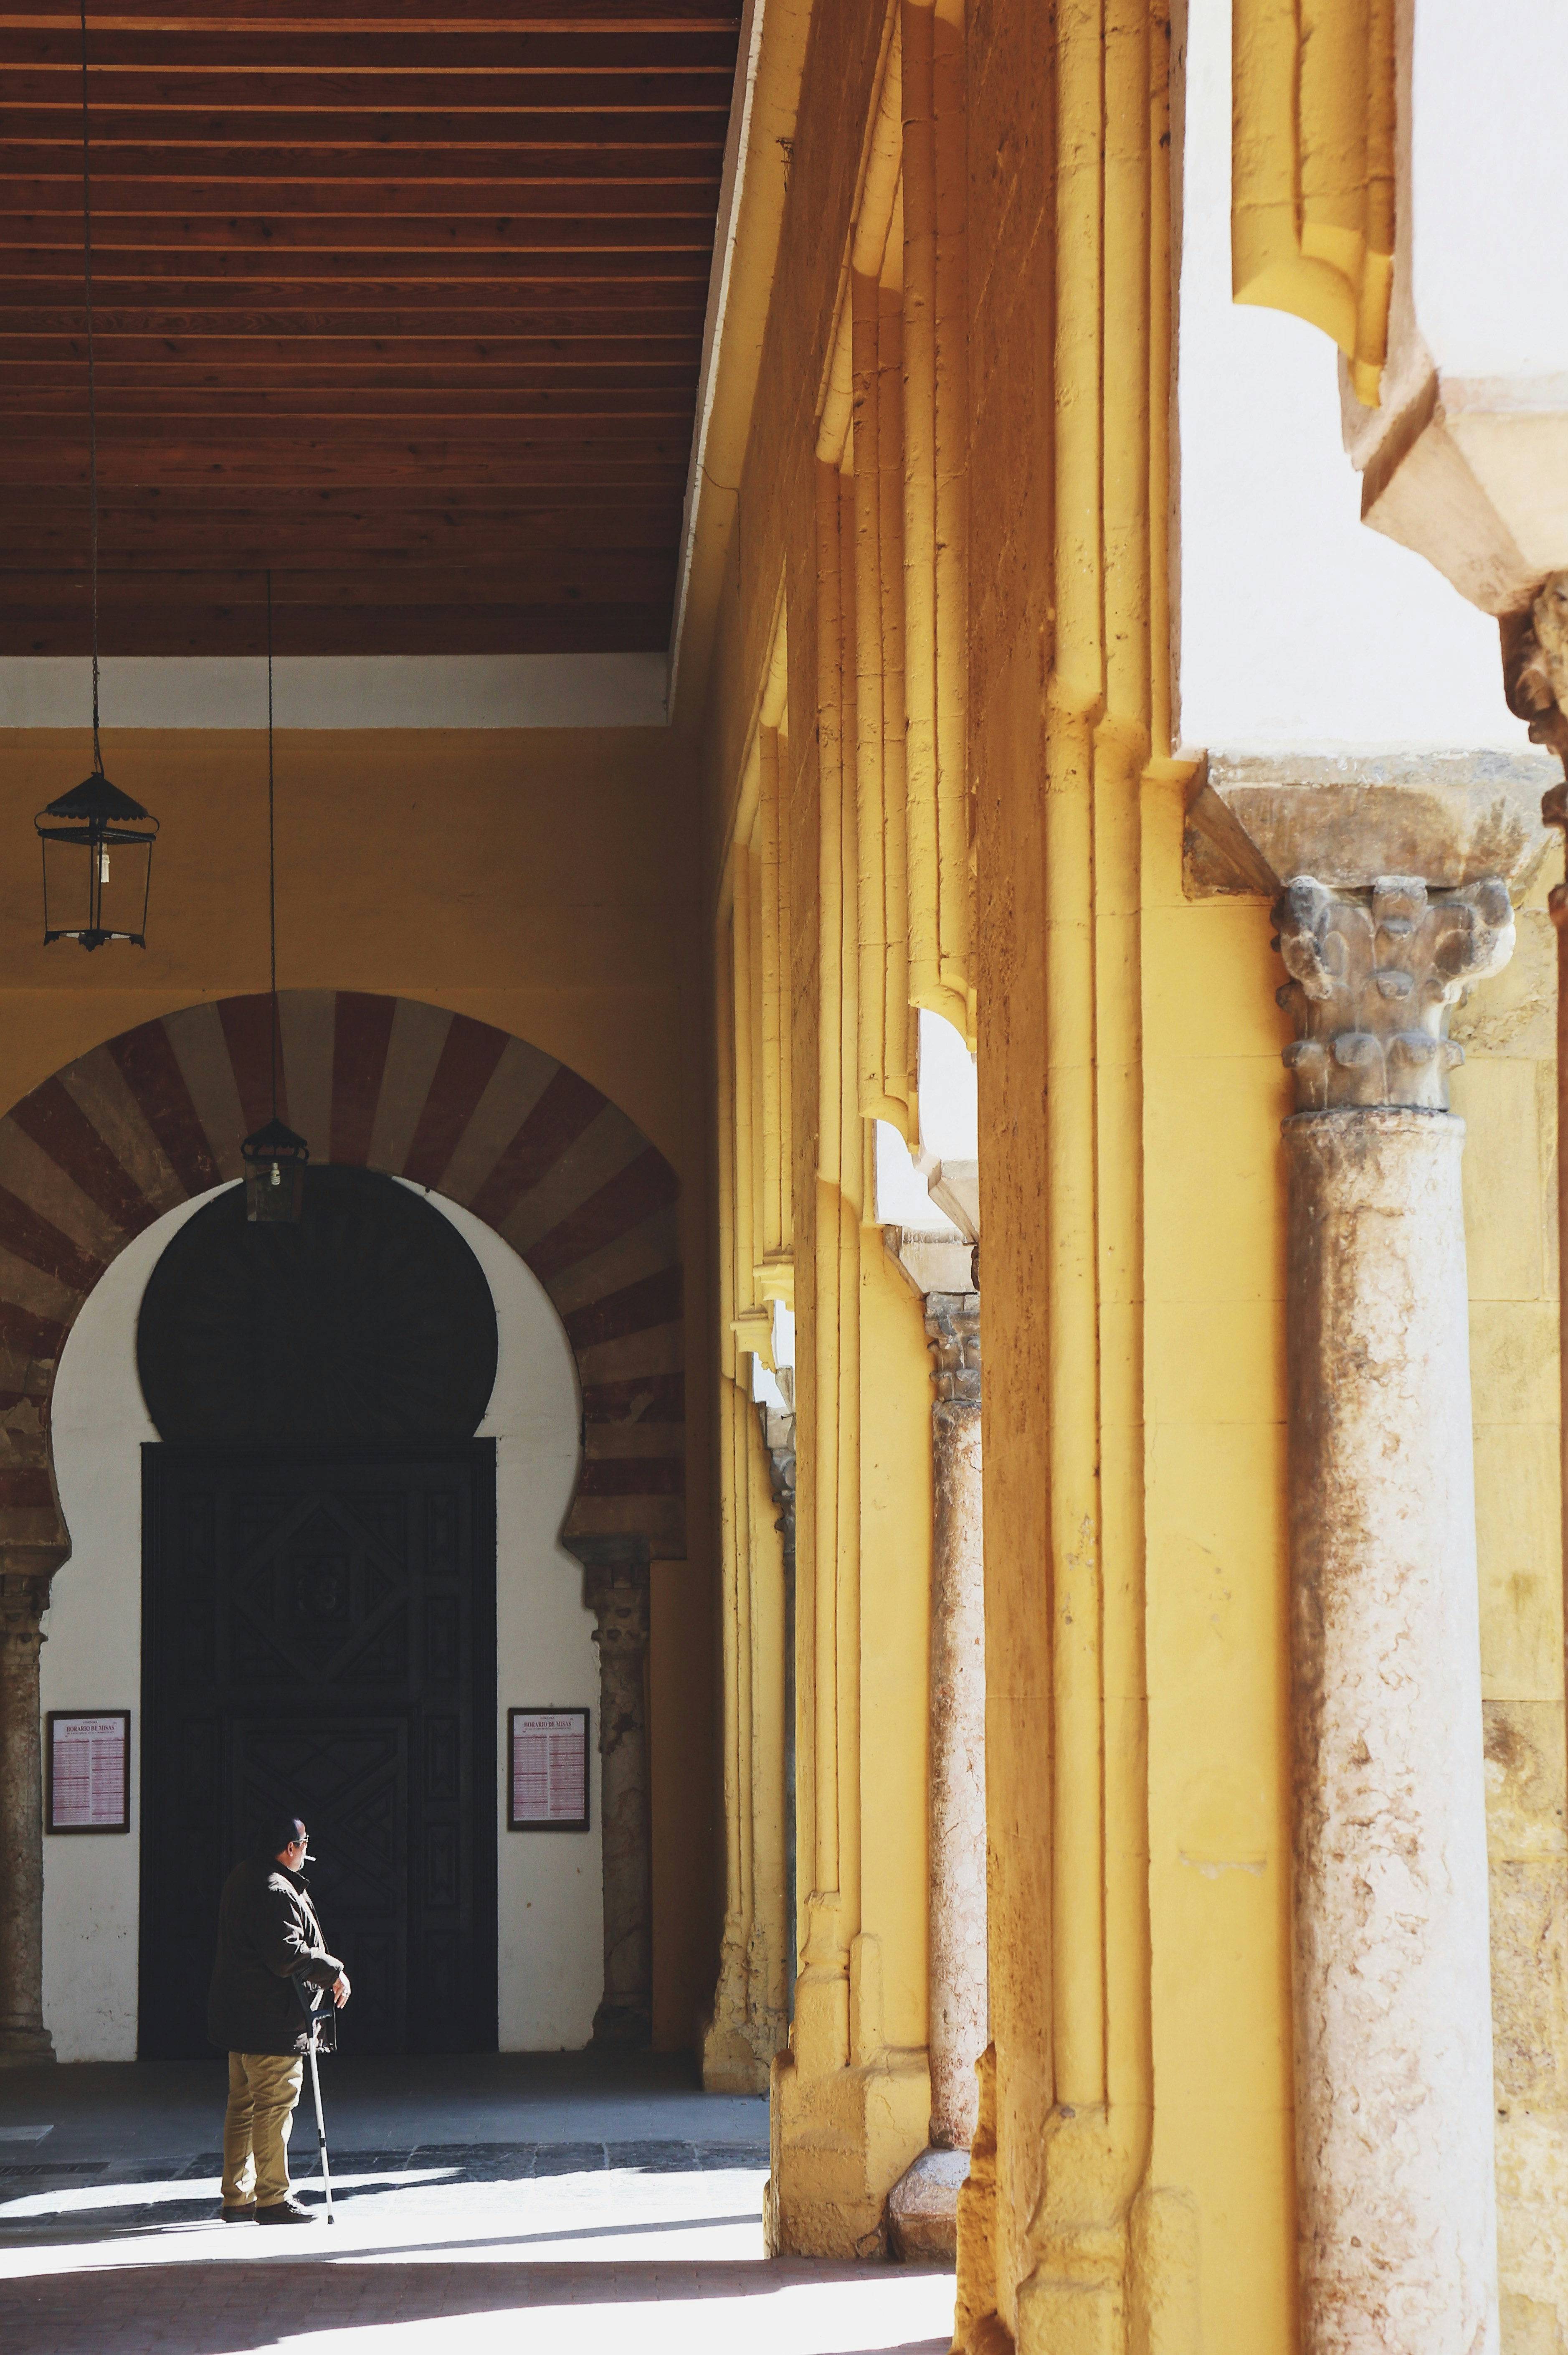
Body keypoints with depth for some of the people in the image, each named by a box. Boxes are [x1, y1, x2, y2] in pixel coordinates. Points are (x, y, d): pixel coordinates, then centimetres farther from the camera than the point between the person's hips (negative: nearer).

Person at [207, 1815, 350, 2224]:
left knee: (243, 2105, 14)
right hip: (272, 2021, -10)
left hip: (239, 2018, 10)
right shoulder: (276, 1891, -19)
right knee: (274, 2106, -4)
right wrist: (333, 1973, -15)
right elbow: (287, 1954, -25)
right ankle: (272, 2199, -1)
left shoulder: (241, 1879, 14)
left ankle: (238, 2197, 19)